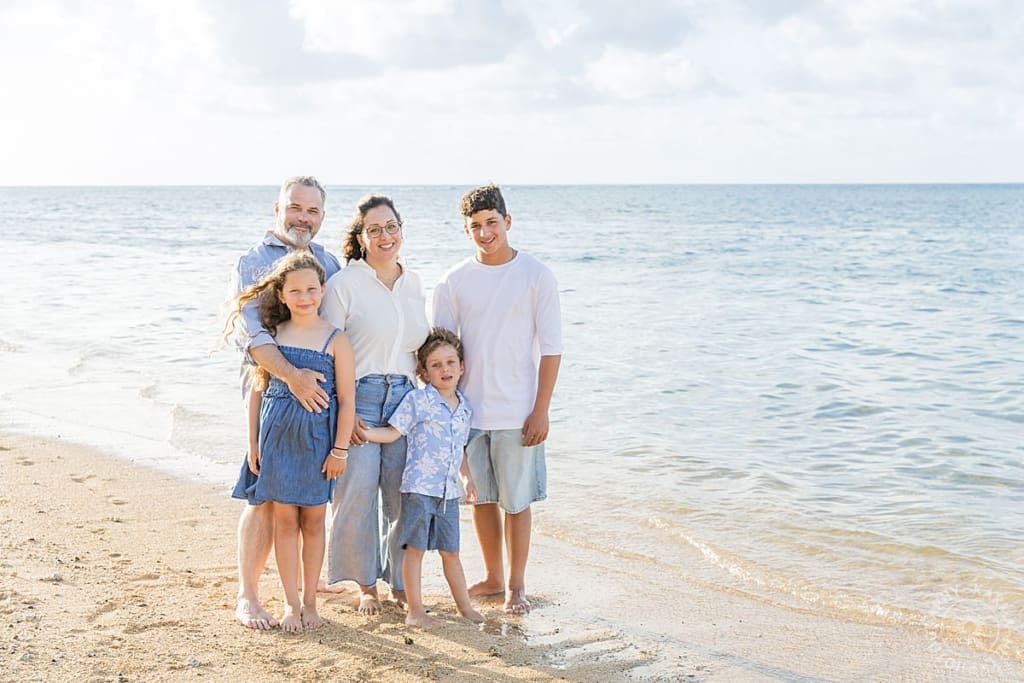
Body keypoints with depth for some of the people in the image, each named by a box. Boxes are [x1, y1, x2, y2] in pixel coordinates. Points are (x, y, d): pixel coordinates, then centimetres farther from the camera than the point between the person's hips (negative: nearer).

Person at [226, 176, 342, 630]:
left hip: (324, 392, 5)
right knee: (266, 497, -6)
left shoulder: (329, 262, 16)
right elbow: (250, 330, -14)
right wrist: (292, 375, -27)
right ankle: (247, 596, 3)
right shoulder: (253, 263, -1)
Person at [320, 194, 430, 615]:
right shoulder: (344, 284, -4)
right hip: (358, 399, -4)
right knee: (358, 493, -4)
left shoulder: (414, 285, 12)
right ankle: (365, 584, 14)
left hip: (405, 399, 4)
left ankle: (399, 581, 21)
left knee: (402, 495, 5)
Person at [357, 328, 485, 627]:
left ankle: (465, 606, 24)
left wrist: (467, 478, 23)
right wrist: (363, 433, -19)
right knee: (415, 549, 2)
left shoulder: (464, 407, 11)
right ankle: (415, 610, 9)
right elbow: (393, 432, -7)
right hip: (419, 487, -5)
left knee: (451, 551, 13)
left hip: (449, 491, 5)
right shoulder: (417, 400, -5)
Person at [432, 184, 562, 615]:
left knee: (516, 502, 3)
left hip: (517, 414, -3)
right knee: (482, 498, 12)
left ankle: (516, 586, 17)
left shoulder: (535, 276, -4)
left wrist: (541, 411, -8)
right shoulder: (454, 282, 2)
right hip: (468, 411, 3)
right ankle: (493, 576, 27)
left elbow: (551, 348, -3)